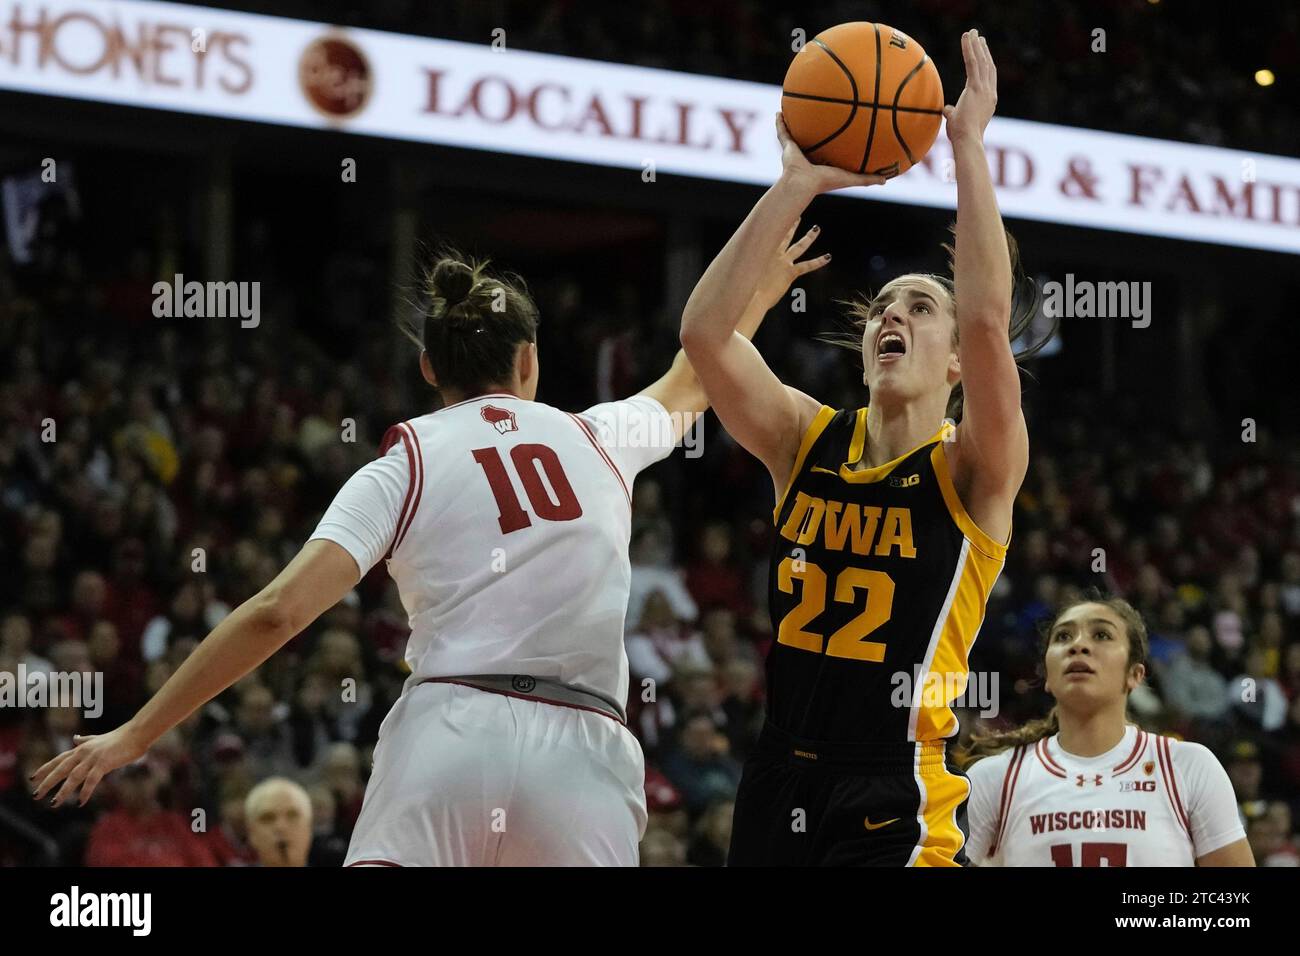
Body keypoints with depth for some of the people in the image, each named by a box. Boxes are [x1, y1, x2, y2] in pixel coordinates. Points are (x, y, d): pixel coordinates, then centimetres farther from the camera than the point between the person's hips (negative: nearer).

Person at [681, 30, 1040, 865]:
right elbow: (704, 332, -6)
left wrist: (969, 144, -18)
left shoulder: (971, 475, -4)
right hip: (777, 787, 5)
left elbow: (990, 320, -21)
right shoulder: (808, 442, 8)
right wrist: (799, 184, -10)